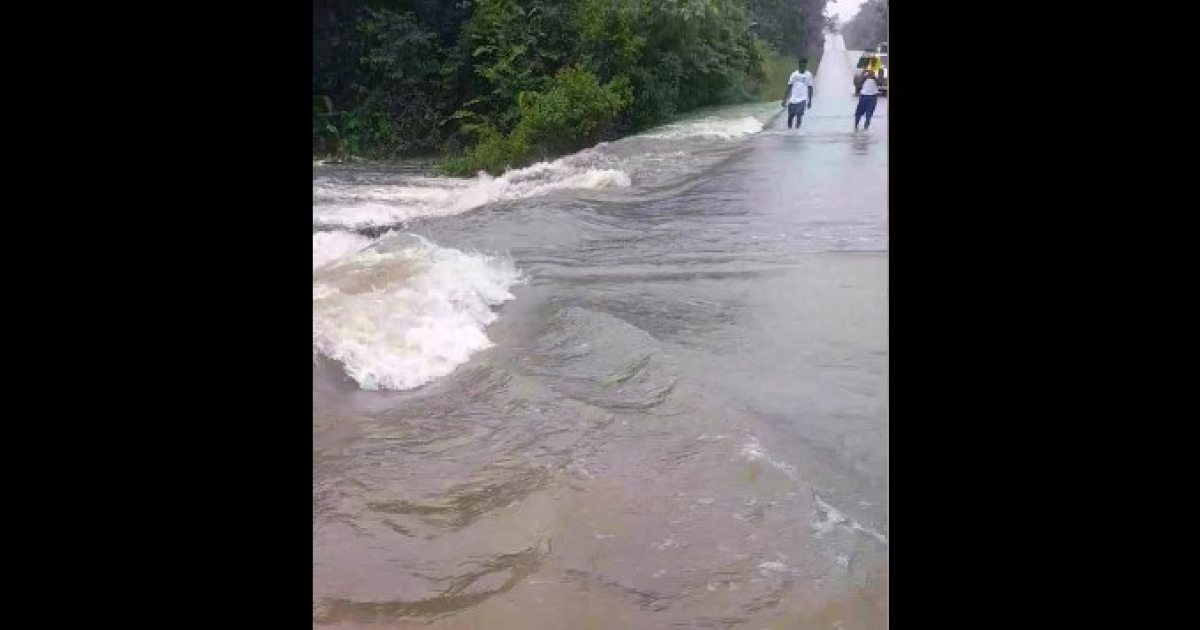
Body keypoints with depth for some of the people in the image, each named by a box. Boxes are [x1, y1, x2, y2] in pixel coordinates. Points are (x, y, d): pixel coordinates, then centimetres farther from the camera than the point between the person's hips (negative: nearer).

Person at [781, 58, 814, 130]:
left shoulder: (808, 75, 1)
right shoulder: (794, 74, 3)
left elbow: (810, 88, 6)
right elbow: (789, 87, 6)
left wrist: (810, 101, 4)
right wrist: (785, 99, 3)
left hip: (802, 99, -2)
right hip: (793, 99, 2)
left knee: (799, 115, -18)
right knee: (790, 116, 7)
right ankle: (789, 128, 28)